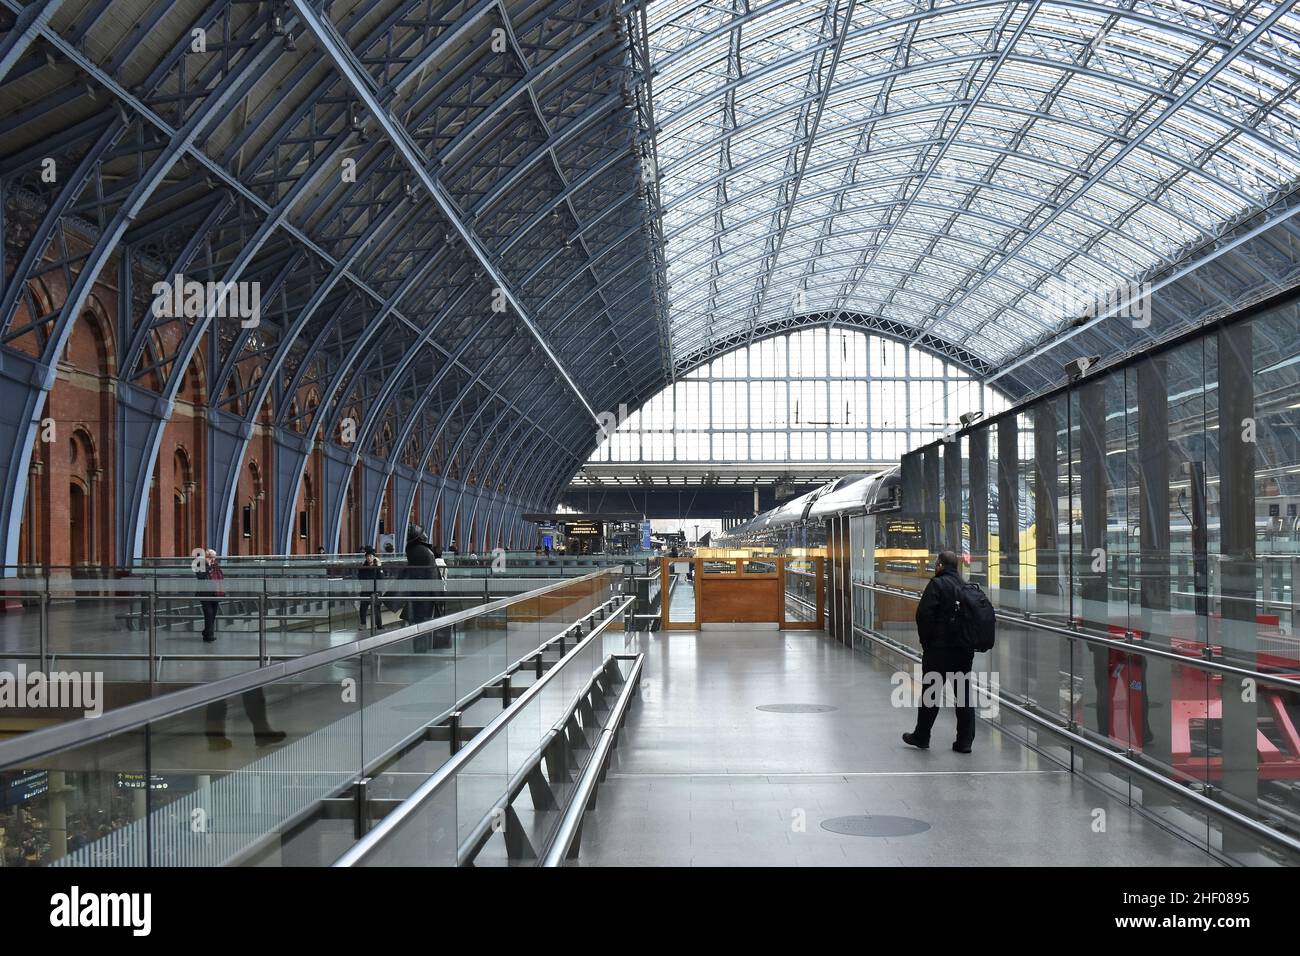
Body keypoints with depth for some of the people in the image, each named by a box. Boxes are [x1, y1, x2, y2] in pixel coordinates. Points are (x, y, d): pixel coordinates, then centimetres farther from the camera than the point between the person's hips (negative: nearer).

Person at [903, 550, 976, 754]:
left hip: (940, 648, -6)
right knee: (964, 694, 9)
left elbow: (924, 614, -17)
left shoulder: (937, 584, -10)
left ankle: (921, 737, 14)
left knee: (931, 692, 5)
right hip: (965, 649, 6)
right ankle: (965, 741, 9)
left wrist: (926, 642, -7)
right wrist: (969, 640, 12)